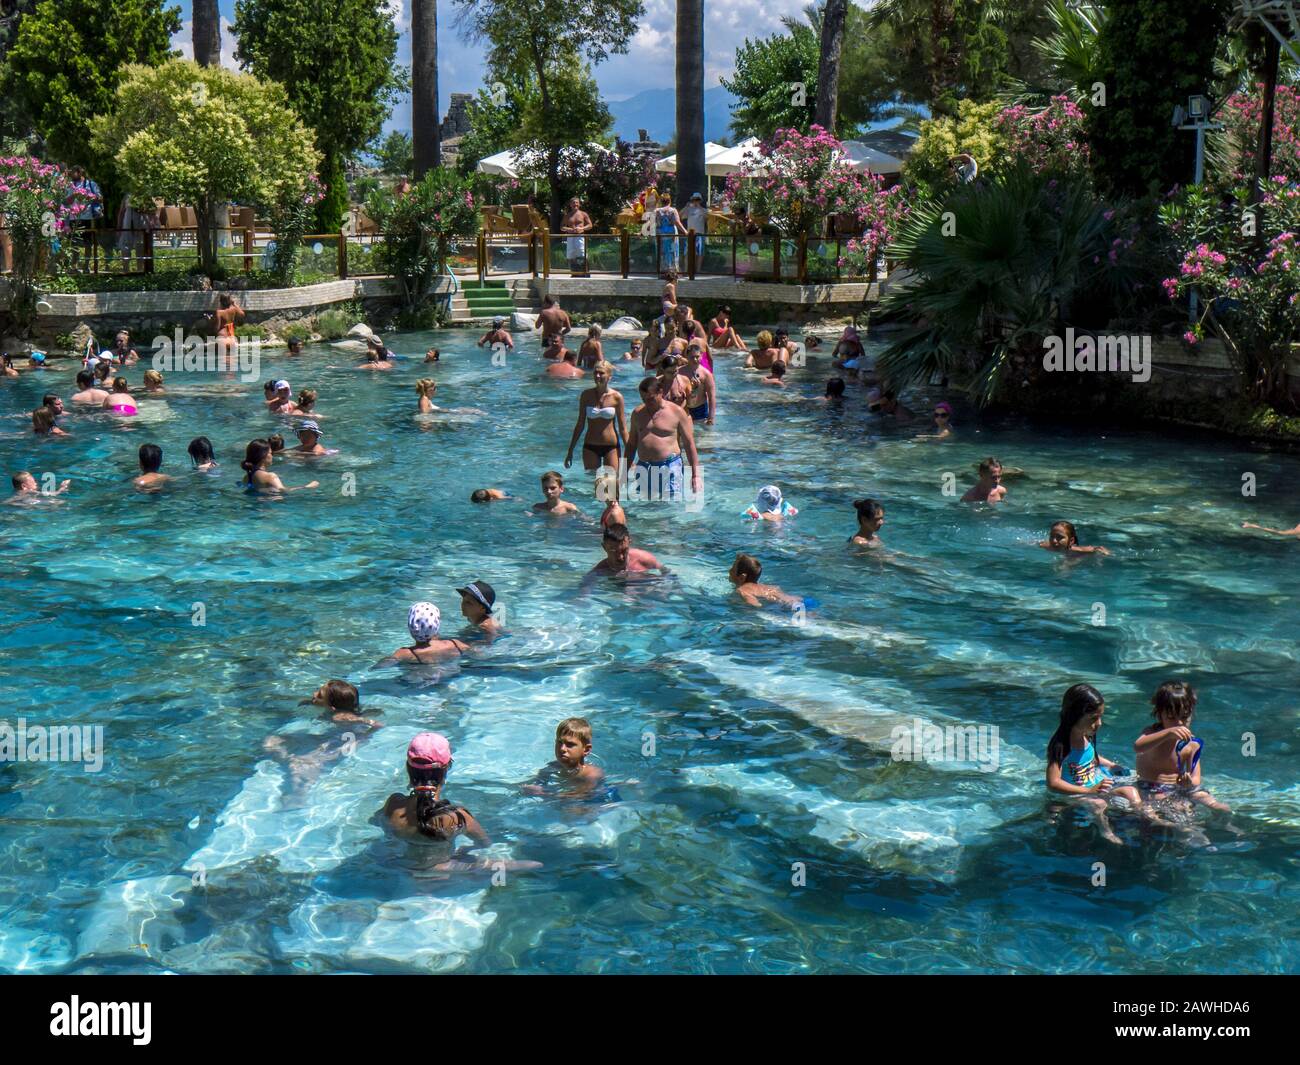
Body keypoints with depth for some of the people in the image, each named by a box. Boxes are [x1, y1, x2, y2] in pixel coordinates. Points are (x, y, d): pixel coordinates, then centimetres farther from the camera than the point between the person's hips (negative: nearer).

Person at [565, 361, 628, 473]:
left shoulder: (616, 397, -6)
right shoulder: (586, 395, 0)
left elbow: (622, 428, -1)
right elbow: (580, 424, 7)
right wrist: (570, 451, 8)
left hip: (611, 447, -2)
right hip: (590, 447, 2)